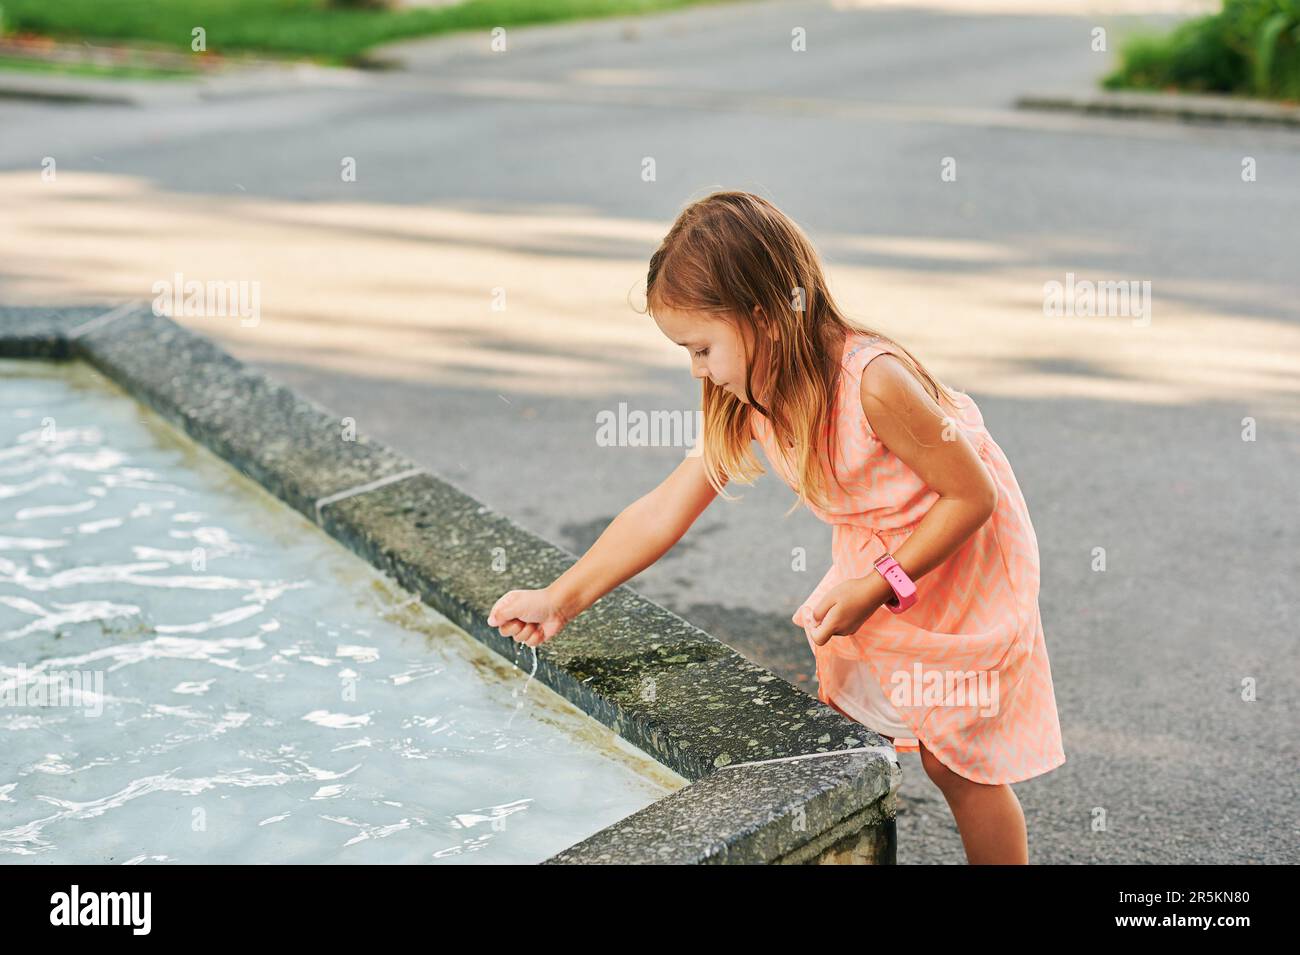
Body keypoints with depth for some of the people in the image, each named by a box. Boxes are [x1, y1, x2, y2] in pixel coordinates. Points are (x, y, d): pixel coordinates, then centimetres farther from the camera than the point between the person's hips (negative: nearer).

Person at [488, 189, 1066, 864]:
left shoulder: (873, 382, -34)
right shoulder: (744, 402, -11)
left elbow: (974, 494, -26)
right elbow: (664, 511, -7)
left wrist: (878, 587, -28)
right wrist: (561, 599, -9)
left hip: (961, 566, -6)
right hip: (874, 566, 6)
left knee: (956, 764, 4)